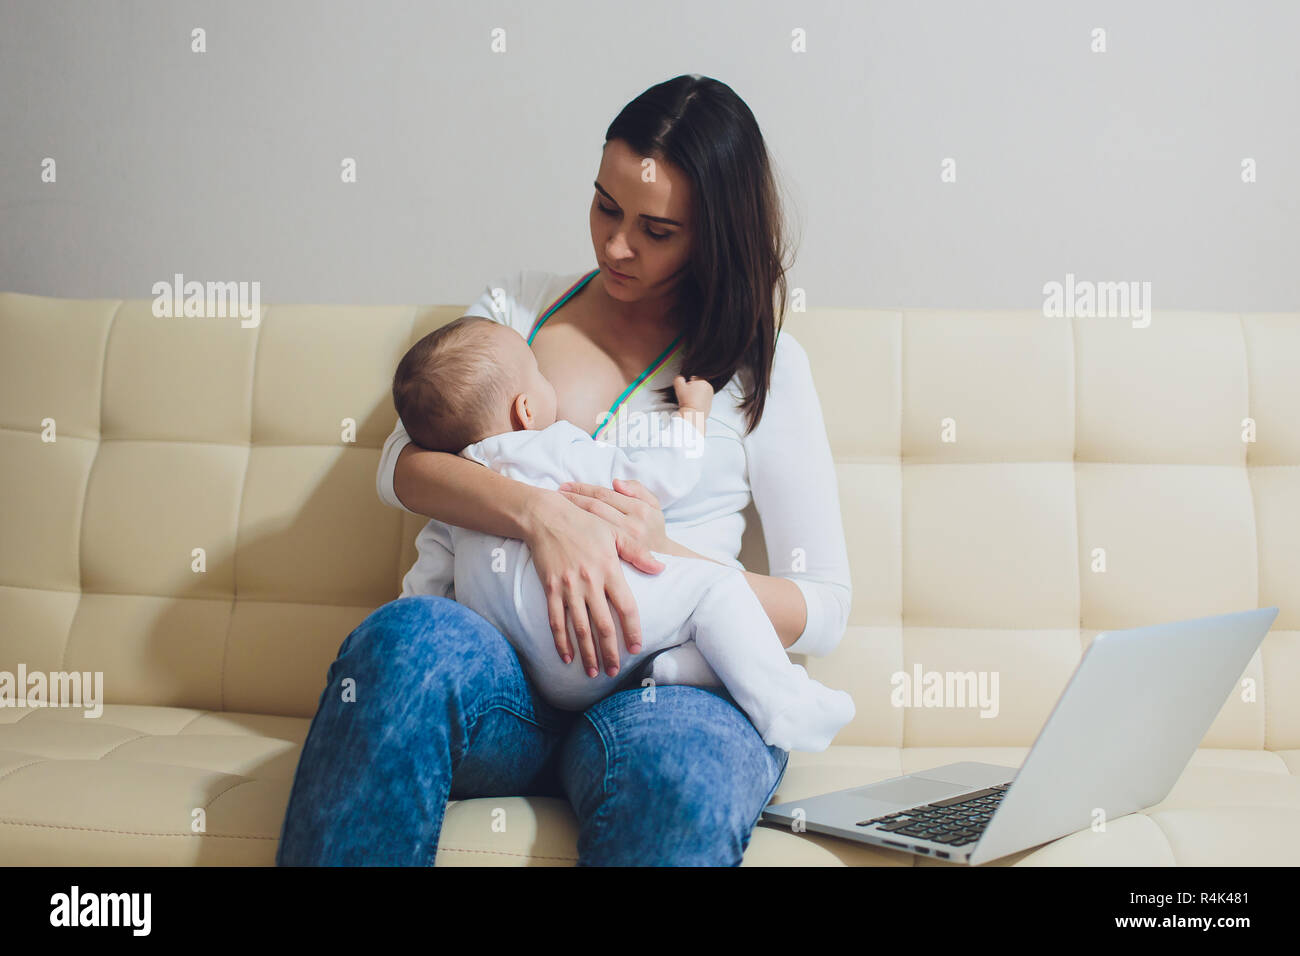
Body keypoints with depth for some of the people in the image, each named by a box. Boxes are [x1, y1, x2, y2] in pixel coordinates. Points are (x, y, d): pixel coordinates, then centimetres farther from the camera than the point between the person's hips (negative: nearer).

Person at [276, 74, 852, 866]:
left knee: (681, 781, -39)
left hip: (657, 689, -2)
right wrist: (540, 514, -18)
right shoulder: (517, 307, 18)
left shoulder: (763, 365, 11)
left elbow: (824, 610, 6)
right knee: (411, 636, -35)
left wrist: (664, 555, -11)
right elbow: (403, 466, 2)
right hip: (492, 674, 2)